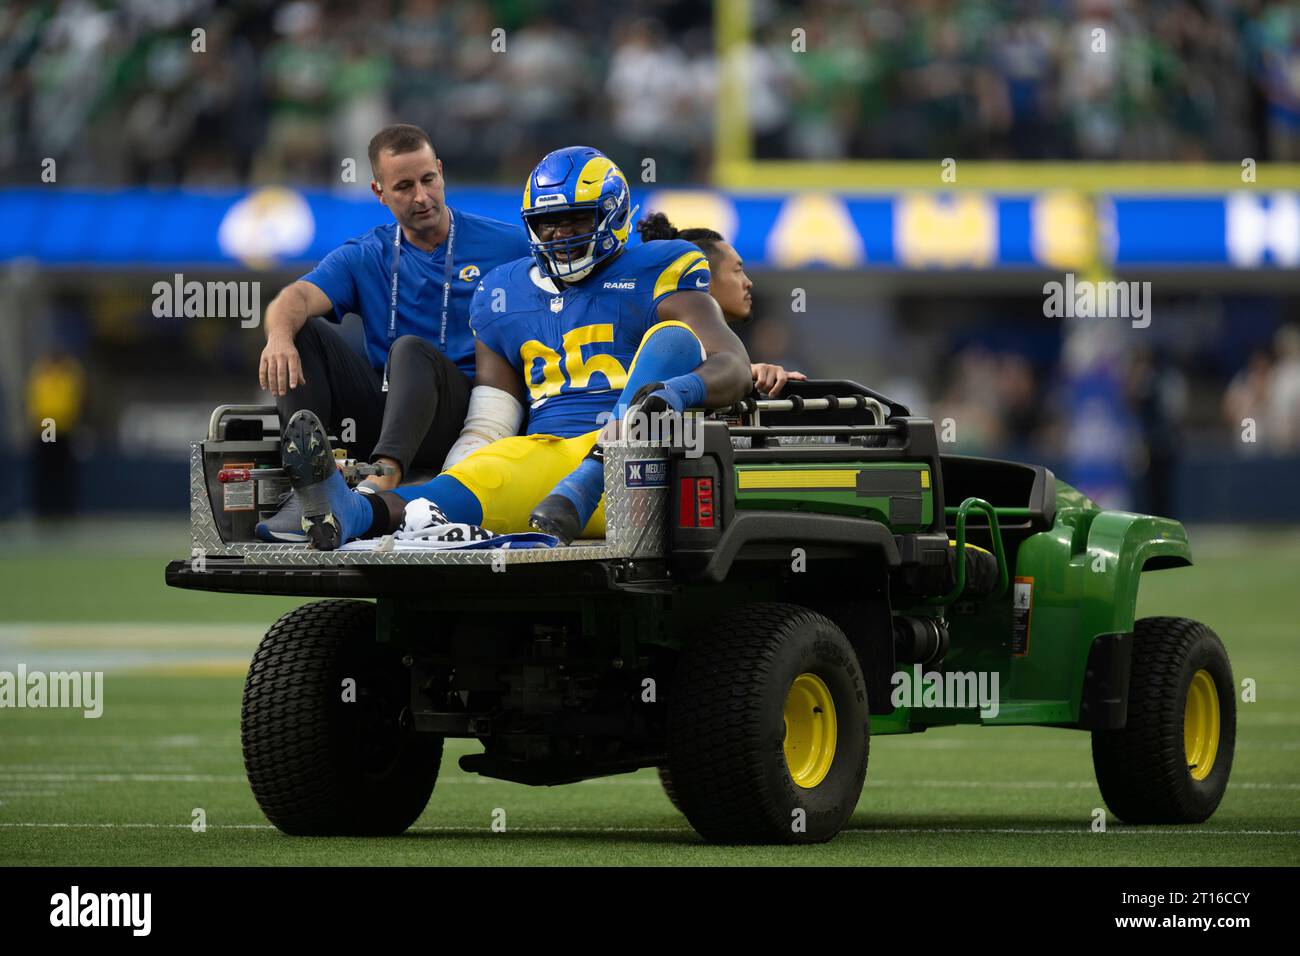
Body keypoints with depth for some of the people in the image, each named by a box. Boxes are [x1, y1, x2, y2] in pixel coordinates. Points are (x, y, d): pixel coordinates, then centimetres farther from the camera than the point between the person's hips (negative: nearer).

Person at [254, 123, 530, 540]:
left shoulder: (506, 247, 9)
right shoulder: (363, 258, 13)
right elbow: (297, 298, -6)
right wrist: (280, 336, -31)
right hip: (383, 414, 3)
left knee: (411, 349, -31)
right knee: (304, 333, -14)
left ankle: (380, 481, -56)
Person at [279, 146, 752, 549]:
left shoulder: (656, 276, 9)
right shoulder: (506, 294, 22)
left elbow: (734, 368, -4)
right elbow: (490, 421, 21)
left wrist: (680, 390, -29)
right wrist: (441, 503, 3)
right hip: (545, 452, 2)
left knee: (673, 338, -26)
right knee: (487, 476, -32)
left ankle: (582, 489, -48)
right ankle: (354, 513, -64)